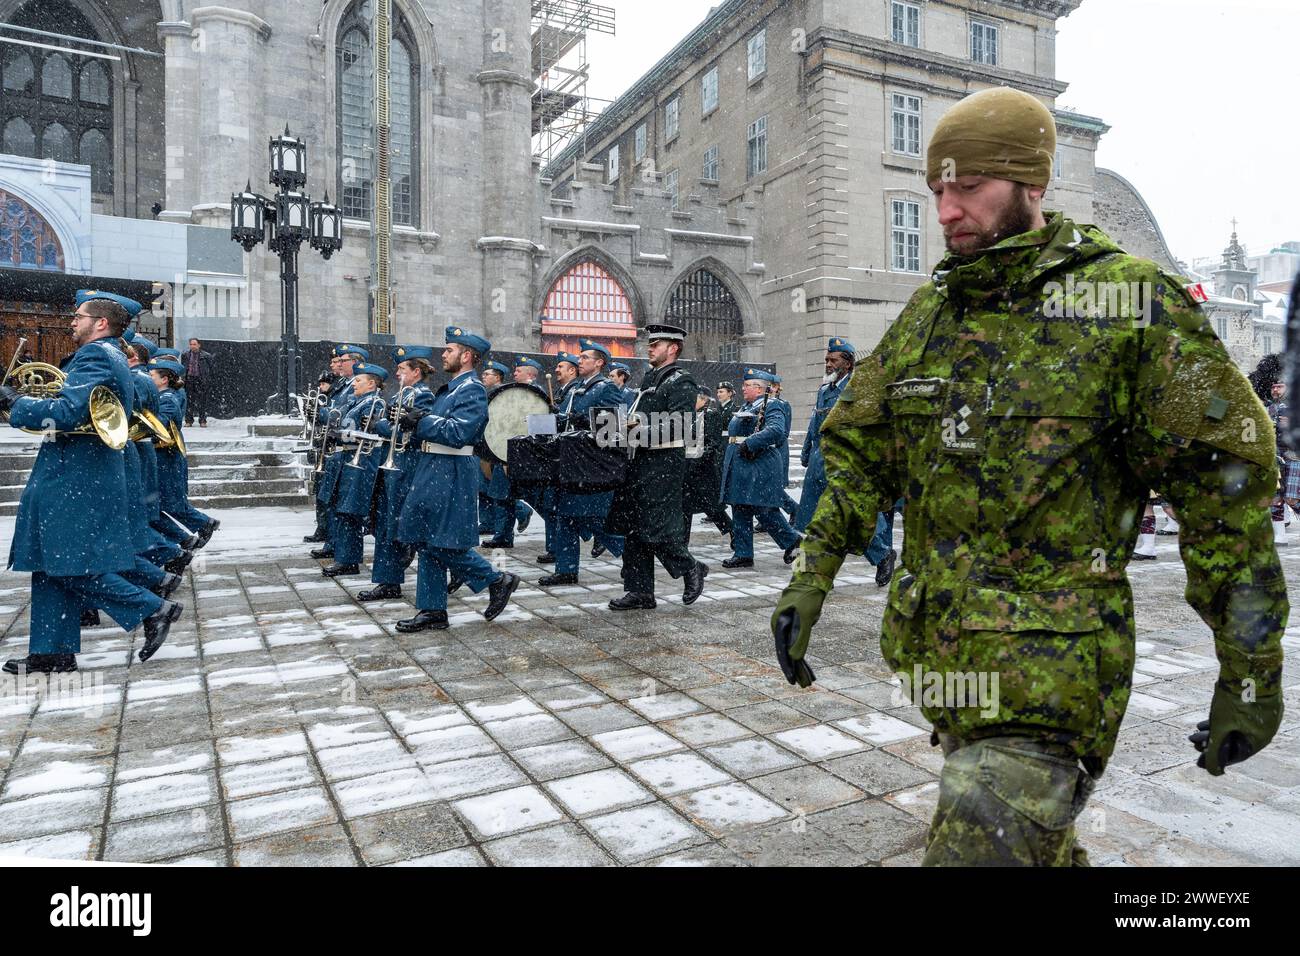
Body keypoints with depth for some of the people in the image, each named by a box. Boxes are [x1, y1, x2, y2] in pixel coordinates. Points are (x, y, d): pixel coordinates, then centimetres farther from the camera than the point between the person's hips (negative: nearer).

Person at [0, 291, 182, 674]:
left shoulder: (96, 355, -13)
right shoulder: (112, 357, 19)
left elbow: (67, 413, -24)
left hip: (76, 481, -10)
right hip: (74, 476, 10)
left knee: (71, 567, -6)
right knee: (51, 566, 11)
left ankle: (153, 609, -2)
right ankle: (52, 651, 16)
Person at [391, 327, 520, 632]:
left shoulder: (472, 390, -11)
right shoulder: (449, 389, 19)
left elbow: (458, 433, -23)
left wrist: (421, 420, -16)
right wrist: (414, 422, 3)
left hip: (451, 475, -9)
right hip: (432, 470, 10)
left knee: (444, 544, -6)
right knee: (426, 542, 9)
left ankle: (498, 580, 10)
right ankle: (432, 611, 16)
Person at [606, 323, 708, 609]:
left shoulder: (681, 382, -9)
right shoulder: (650, 378, 18)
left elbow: (677, 427, -19)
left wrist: (640, 432, -24)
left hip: (664, 462, -9)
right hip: (641, 460, 9)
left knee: (656, 527, -7)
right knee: (633, 527, 8)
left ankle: (691, 569, 17)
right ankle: (639, 591, 15)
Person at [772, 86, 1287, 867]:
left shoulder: (1134, 301, -8)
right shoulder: (926, 313, 9)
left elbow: (1226, 478, -7)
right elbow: (858, 450, 11)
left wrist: (1253, 671, -5)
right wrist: (813, 575, 1)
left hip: (1048, 674, -6)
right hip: (941, 653, 6)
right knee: (1040, 836, 25)